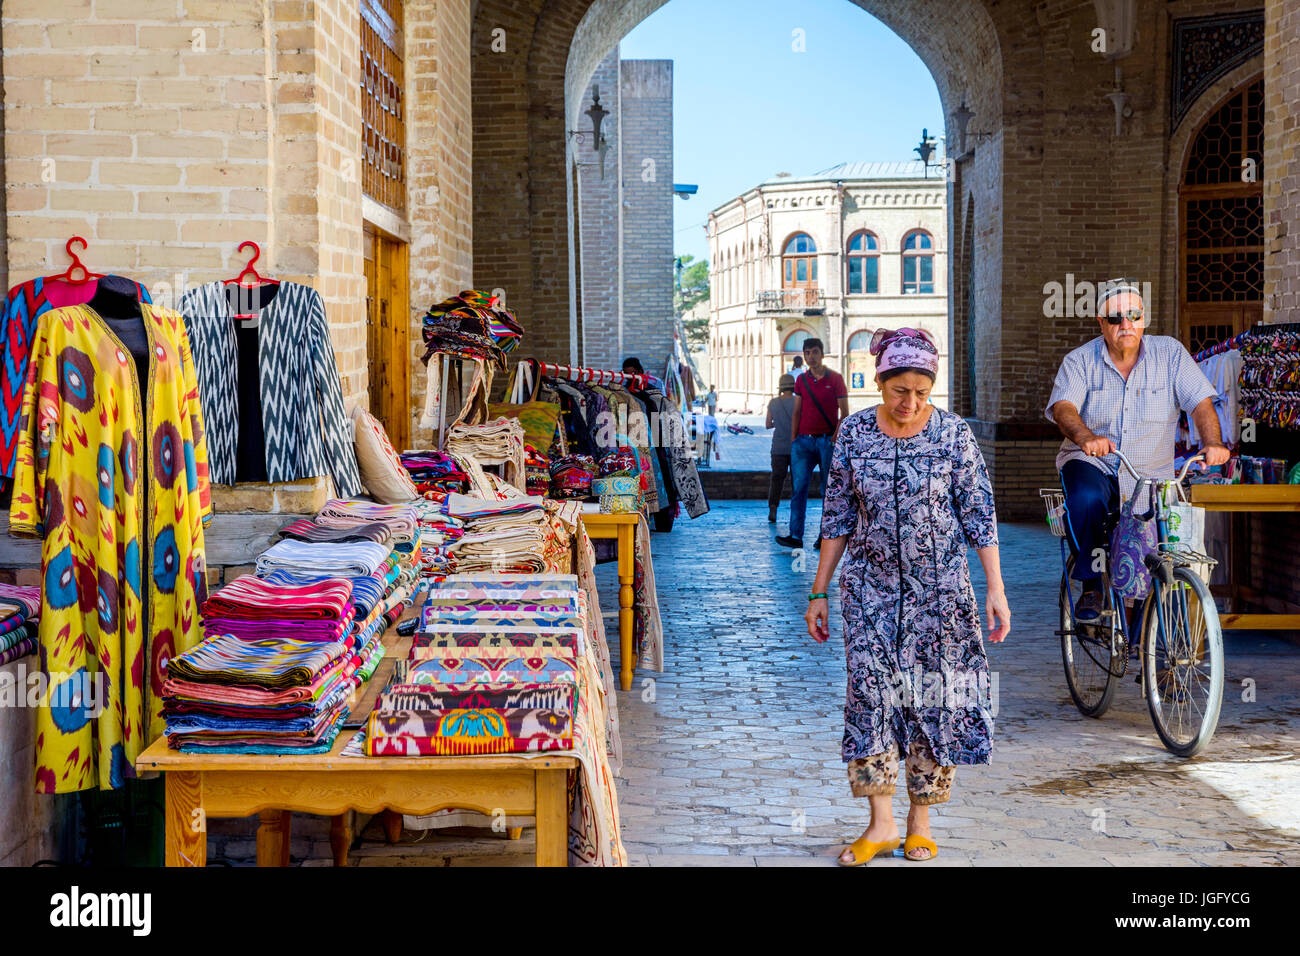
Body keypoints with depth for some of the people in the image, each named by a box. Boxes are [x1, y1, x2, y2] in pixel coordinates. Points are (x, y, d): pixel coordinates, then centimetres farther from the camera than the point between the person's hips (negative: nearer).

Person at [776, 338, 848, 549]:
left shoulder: (835, 379, 1)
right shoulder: (801, 380, 11)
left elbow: (844, 413, 0)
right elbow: (797, 412, 15)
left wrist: (835, 437, -10)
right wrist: (793, 438, 6)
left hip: (827, 440, -3)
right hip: (804, 439, 3)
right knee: (798, 486, -7)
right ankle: (795, 536, -10)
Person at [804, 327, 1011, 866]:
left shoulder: (954, 433, -4)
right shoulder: (854, 434, 0)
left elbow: (978, 515, -2)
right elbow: (837, 517, 5)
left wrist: (995, 588, -6)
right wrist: (819, 591, 5)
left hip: (940, 589, -1)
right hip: (871, 586, 1)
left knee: (935, 696, 1)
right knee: (870, 691, -8)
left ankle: (921, 822, 15)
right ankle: (881, 824, 0)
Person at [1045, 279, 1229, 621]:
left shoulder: (1169, 353, 1)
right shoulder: (1080, 361, -2)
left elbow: (1200, 400, -9)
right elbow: (1063, 407, -19)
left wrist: (1212, 442, -29)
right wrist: (1086, 437, -42)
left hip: (1151, 475, 2)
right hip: (1092, 464, -1)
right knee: (1085, 500, -36)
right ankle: (1091, 586, -17)